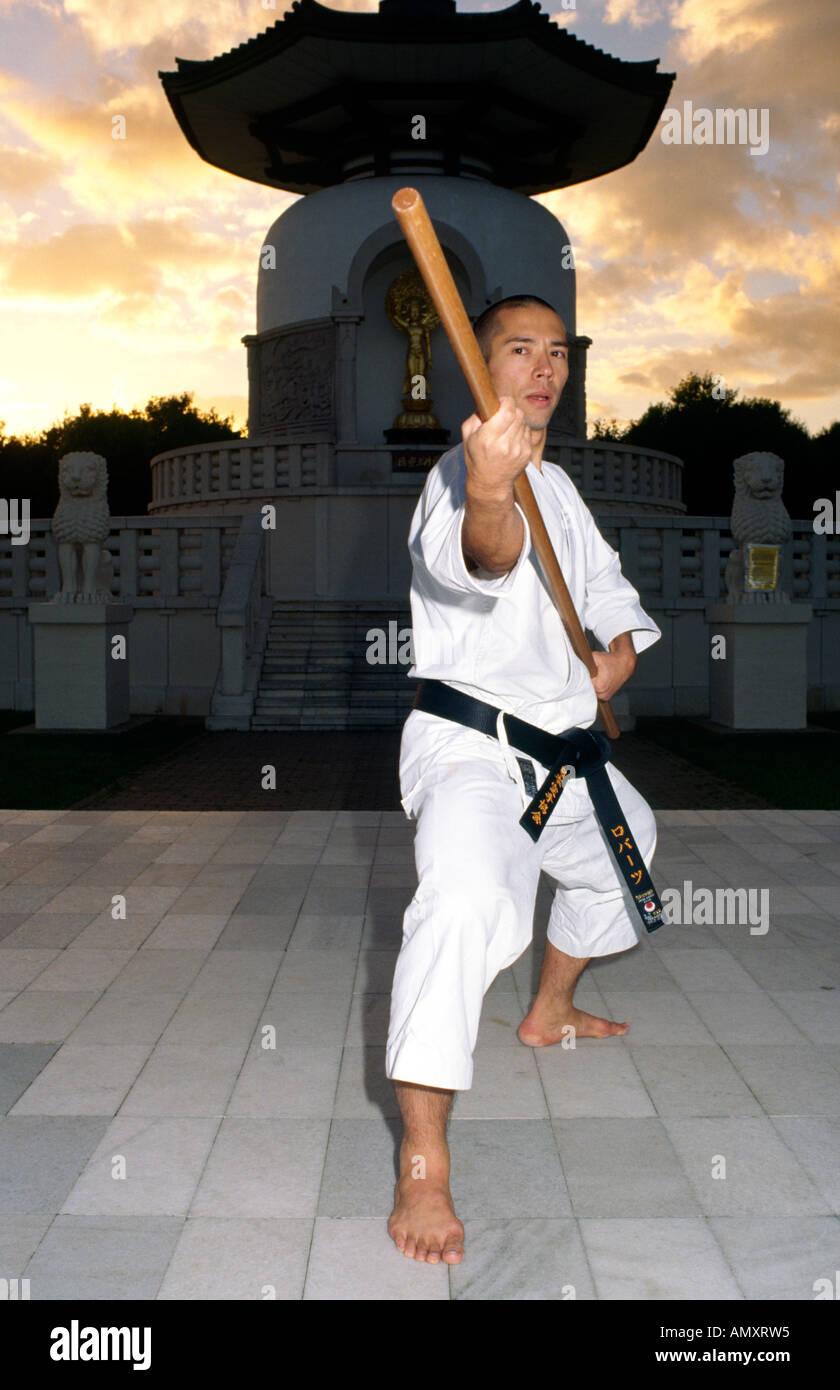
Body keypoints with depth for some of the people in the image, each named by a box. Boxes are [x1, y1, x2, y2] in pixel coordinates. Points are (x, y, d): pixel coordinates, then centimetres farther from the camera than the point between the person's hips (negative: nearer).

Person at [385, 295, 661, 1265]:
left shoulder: (556, 484, 14)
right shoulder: (460, 474, -15)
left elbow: (602, 582, 26)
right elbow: (477, 561, -38)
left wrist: (622, 646, 4)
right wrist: (486, 495, -61)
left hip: (562, 745, 10)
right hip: (467, 746, -9)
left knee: (627, 844, 29)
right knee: (467, 897, -33)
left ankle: (549, 1012, 51)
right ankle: (421, 1167, -25)